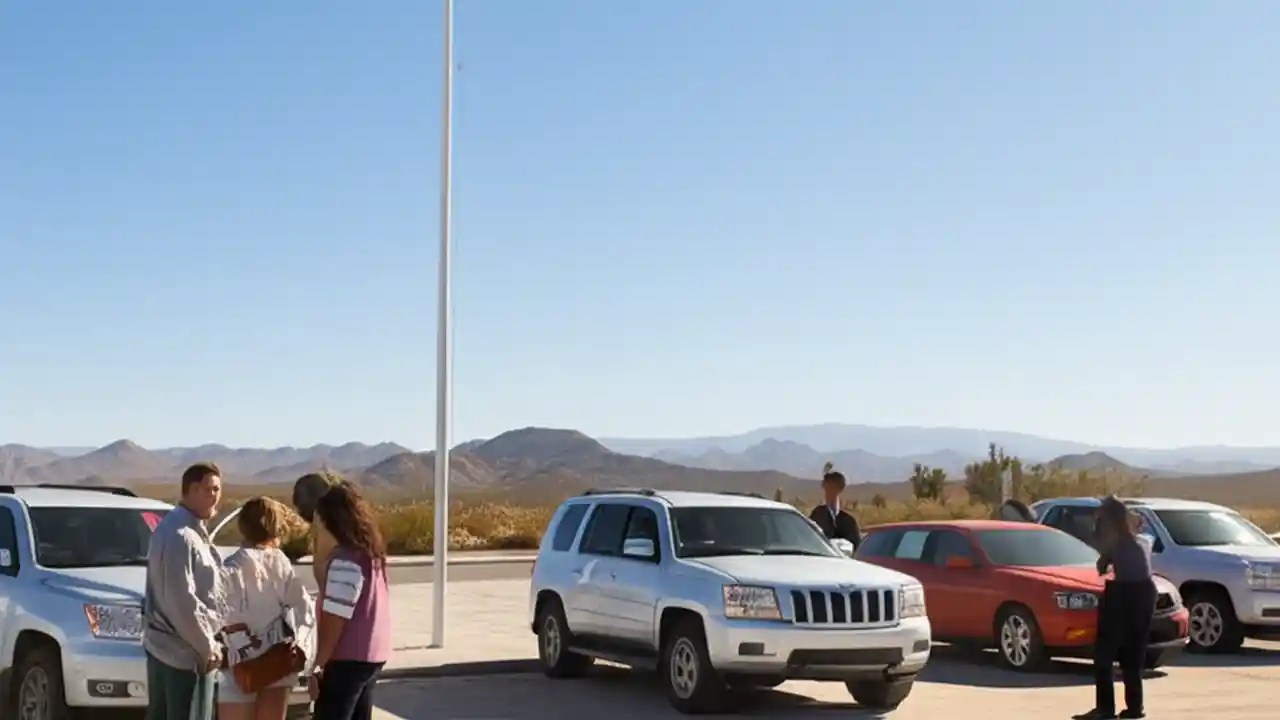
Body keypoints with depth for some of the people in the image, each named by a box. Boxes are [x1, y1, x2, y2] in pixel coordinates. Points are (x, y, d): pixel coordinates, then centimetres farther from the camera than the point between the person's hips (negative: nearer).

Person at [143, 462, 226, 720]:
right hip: (185, 650, -11)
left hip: (162, 644, 11)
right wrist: (208, 646, -15)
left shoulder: (178, 528, 13)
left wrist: (206, 643, 14)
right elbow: (183, 602, -23)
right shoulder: (181, 536, -20)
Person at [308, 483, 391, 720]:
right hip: (372, 654, 9)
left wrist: (318, 666, -15)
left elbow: (336, 618, -19)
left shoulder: (346, 559, -17)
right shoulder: (373, 552, 9)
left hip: (349, 658, -9)